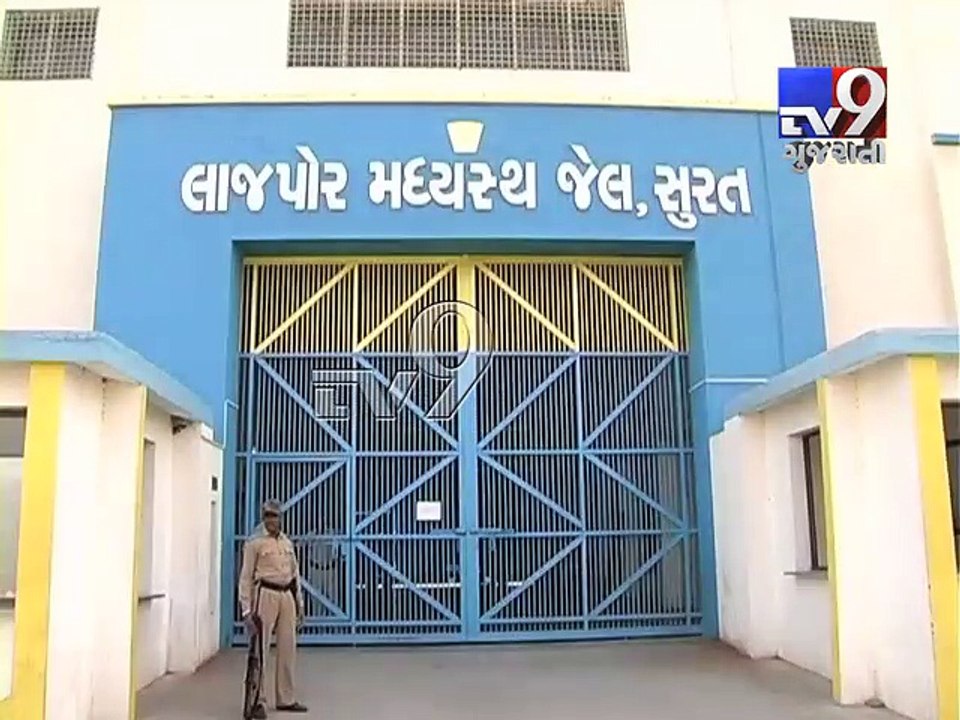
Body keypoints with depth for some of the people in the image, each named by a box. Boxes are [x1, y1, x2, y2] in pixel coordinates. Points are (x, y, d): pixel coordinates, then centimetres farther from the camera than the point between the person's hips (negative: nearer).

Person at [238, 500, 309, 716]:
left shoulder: (287, 542, 14)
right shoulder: (255, 542, -4)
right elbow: (246, 577, -6)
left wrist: (299, 604, 16)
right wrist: (246, 609, -11)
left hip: (287, 595, 6)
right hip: (266, 595, -6)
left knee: (288, 649, 9)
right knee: (260, 648, -4)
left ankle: (286, 699, 20)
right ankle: (258, 701, 4)